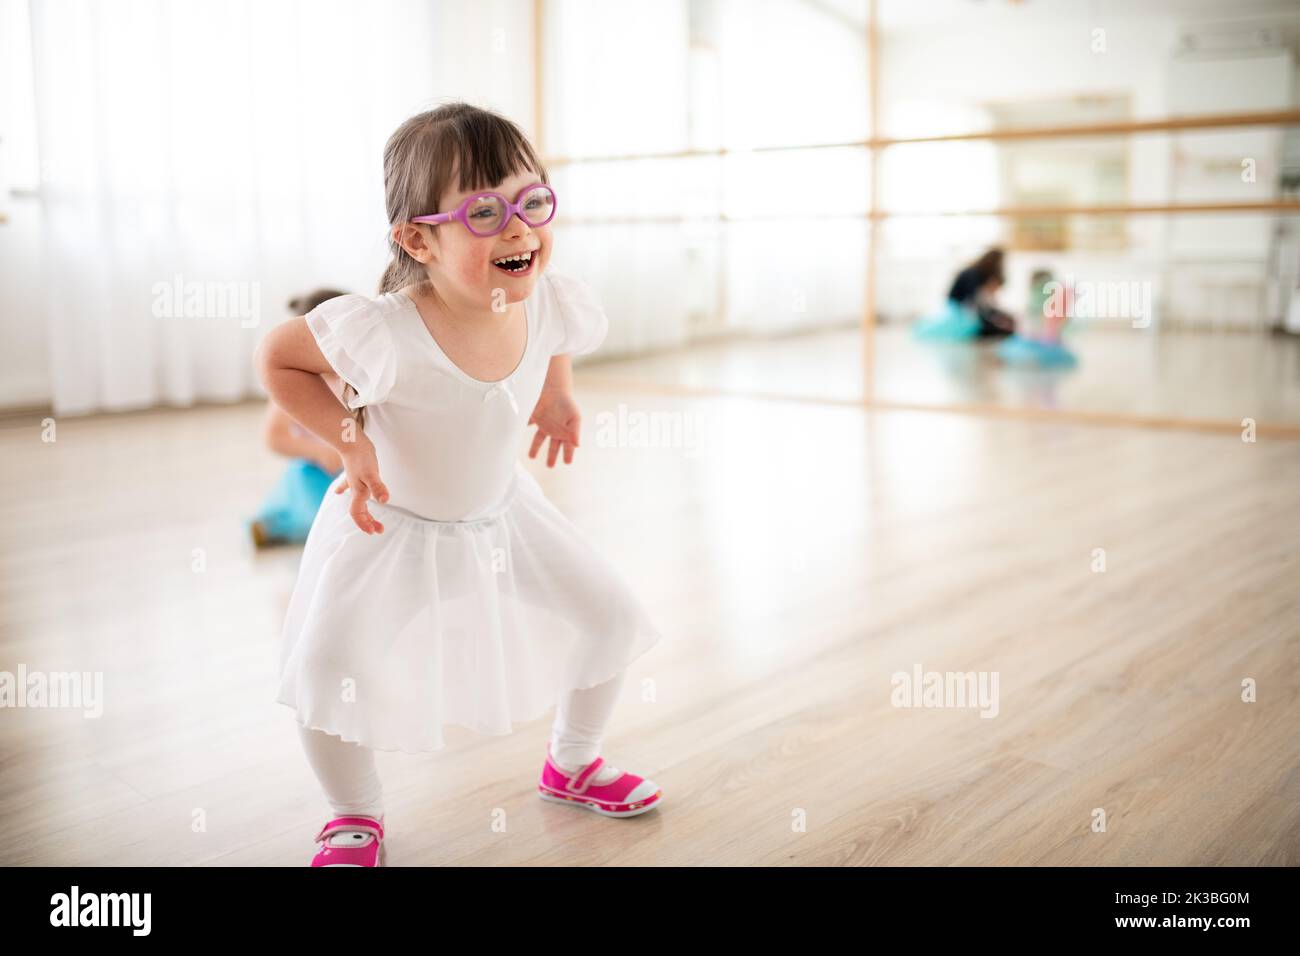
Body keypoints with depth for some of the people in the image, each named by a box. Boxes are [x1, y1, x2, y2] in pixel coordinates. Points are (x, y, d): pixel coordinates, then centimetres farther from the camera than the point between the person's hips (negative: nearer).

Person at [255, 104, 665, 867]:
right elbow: (278, 357, -18)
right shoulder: (383, 333, -35)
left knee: (612, 612, 4)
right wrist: (348, 438, -26)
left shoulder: (554, 302, -21)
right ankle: (357, 816, 11)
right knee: (325, 665, -19)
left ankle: (572, 763, 31)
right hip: (391, 522, -4)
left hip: (502, 510, 4)